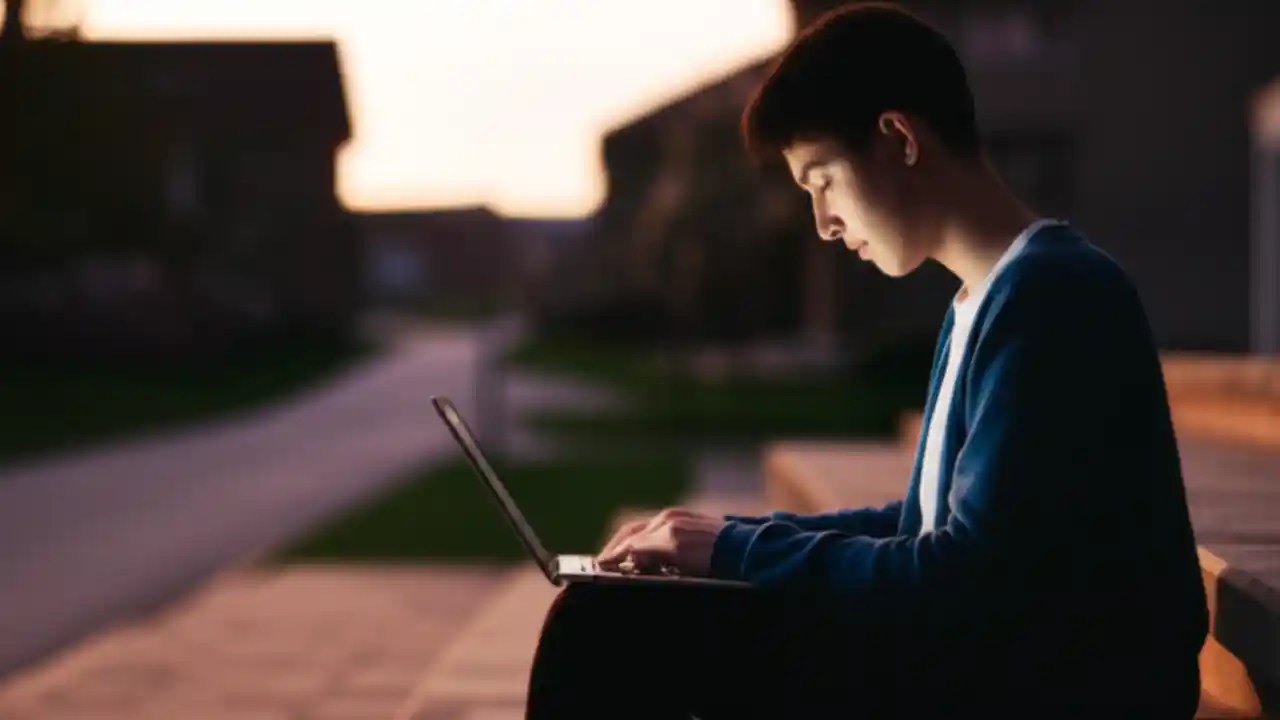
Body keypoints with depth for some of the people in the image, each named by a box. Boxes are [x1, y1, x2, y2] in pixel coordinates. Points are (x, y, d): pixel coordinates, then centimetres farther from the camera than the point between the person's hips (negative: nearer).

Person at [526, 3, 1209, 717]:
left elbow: (974, 579, -23)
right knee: (611, 621, 5)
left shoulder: (1051, 295, -17)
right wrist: (739, 536, 10)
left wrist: (740, 552, -13)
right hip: (982, 661, 9)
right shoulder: (988, 299, 14)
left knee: (614, 632, -14)